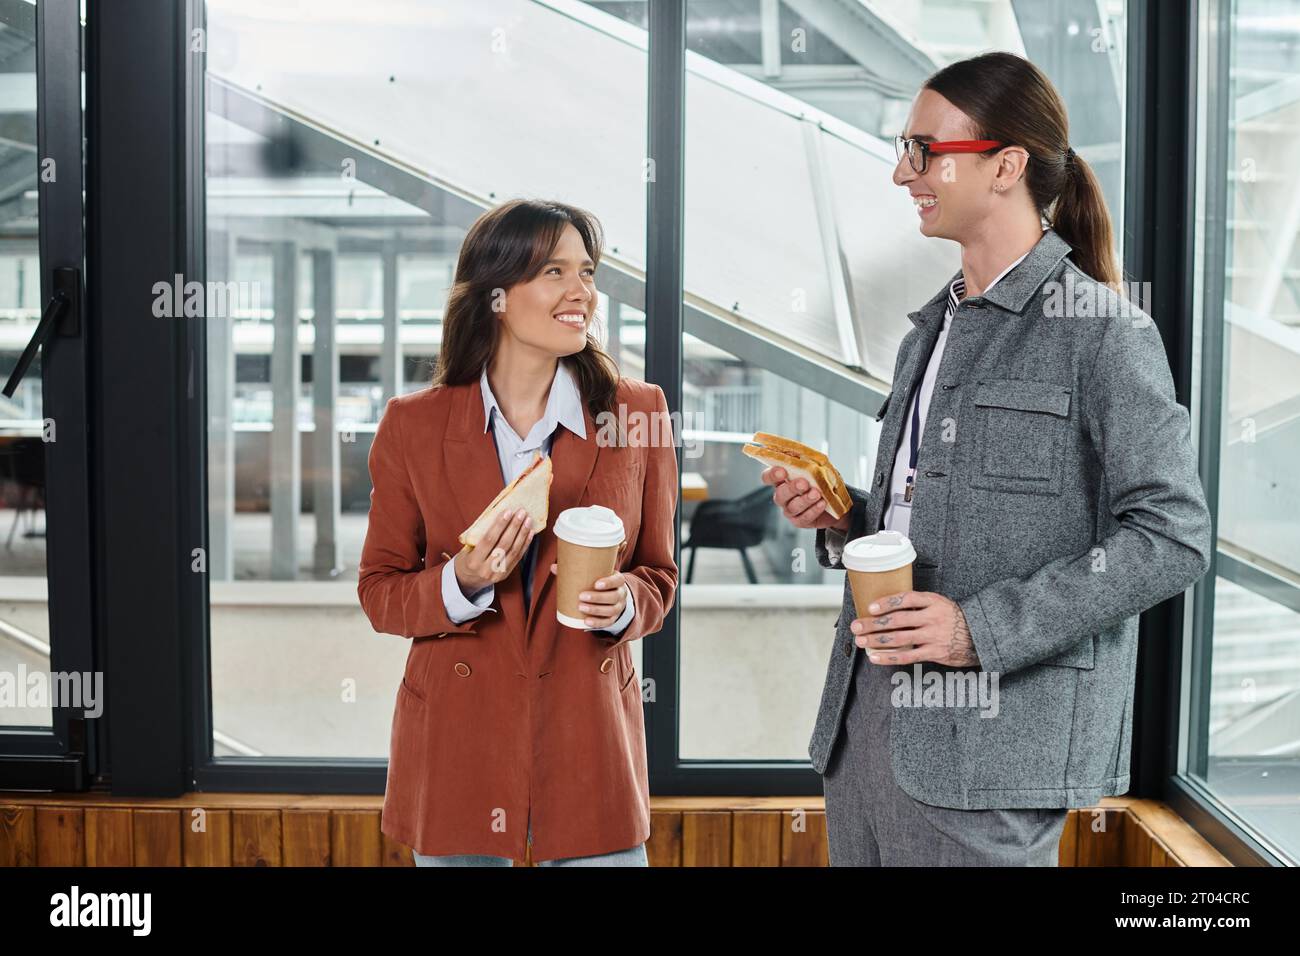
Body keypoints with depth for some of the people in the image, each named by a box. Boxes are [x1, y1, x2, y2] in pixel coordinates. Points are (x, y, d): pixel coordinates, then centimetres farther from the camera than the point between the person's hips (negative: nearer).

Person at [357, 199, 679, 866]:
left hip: (589, 734, 1)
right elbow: (379, 592, 3)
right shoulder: (414, 425, -2)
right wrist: (460, 583, -17)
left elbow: (658, 576, 8)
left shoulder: (636, 413, 0)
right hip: (458, 741, 0)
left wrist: (622, 602, -15)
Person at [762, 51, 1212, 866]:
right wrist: (843, 519, 4)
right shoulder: (933, 328, 16)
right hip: (869, 709, 7)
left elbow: (1173, 537, -14)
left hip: (992, 738, -7)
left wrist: (982, 628, -20)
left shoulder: (1101, 331, -8)